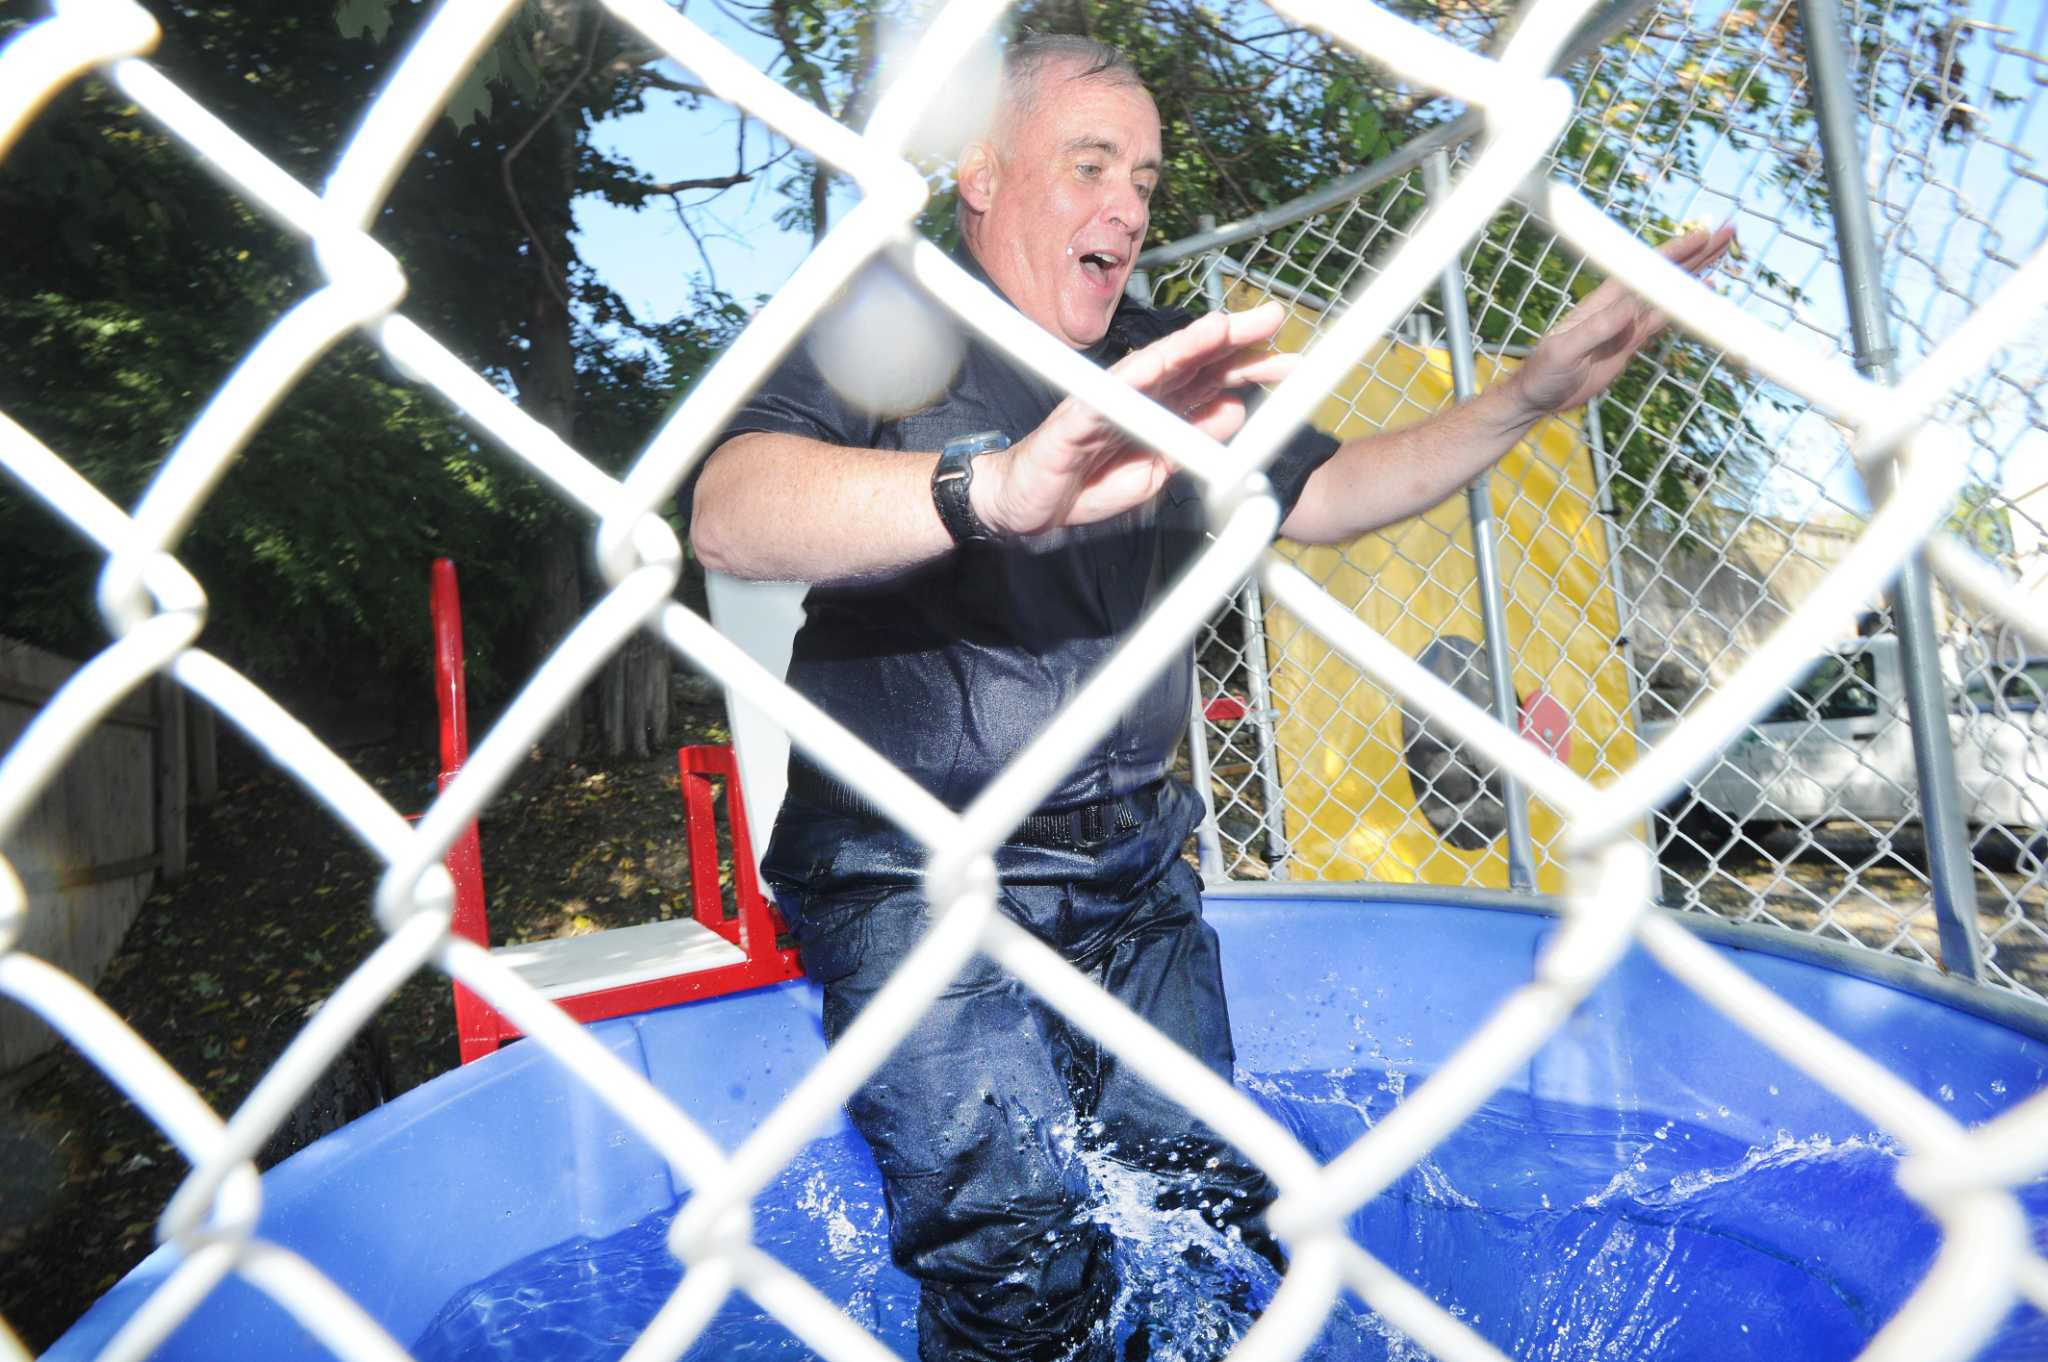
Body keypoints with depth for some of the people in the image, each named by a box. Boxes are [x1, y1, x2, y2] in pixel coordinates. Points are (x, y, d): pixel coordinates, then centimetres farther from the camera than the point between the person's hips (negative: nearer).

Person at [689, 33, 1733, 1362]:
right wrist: (1001, 488, -45)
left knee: (1204, 1205, 11)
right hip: (917, 878, -5)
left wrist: (1530, 395, 4)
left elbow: (1324, 492, 15)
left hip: (1134, 865, 6)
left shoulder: (1166, 367, 12)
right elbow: (731, 515, -27)